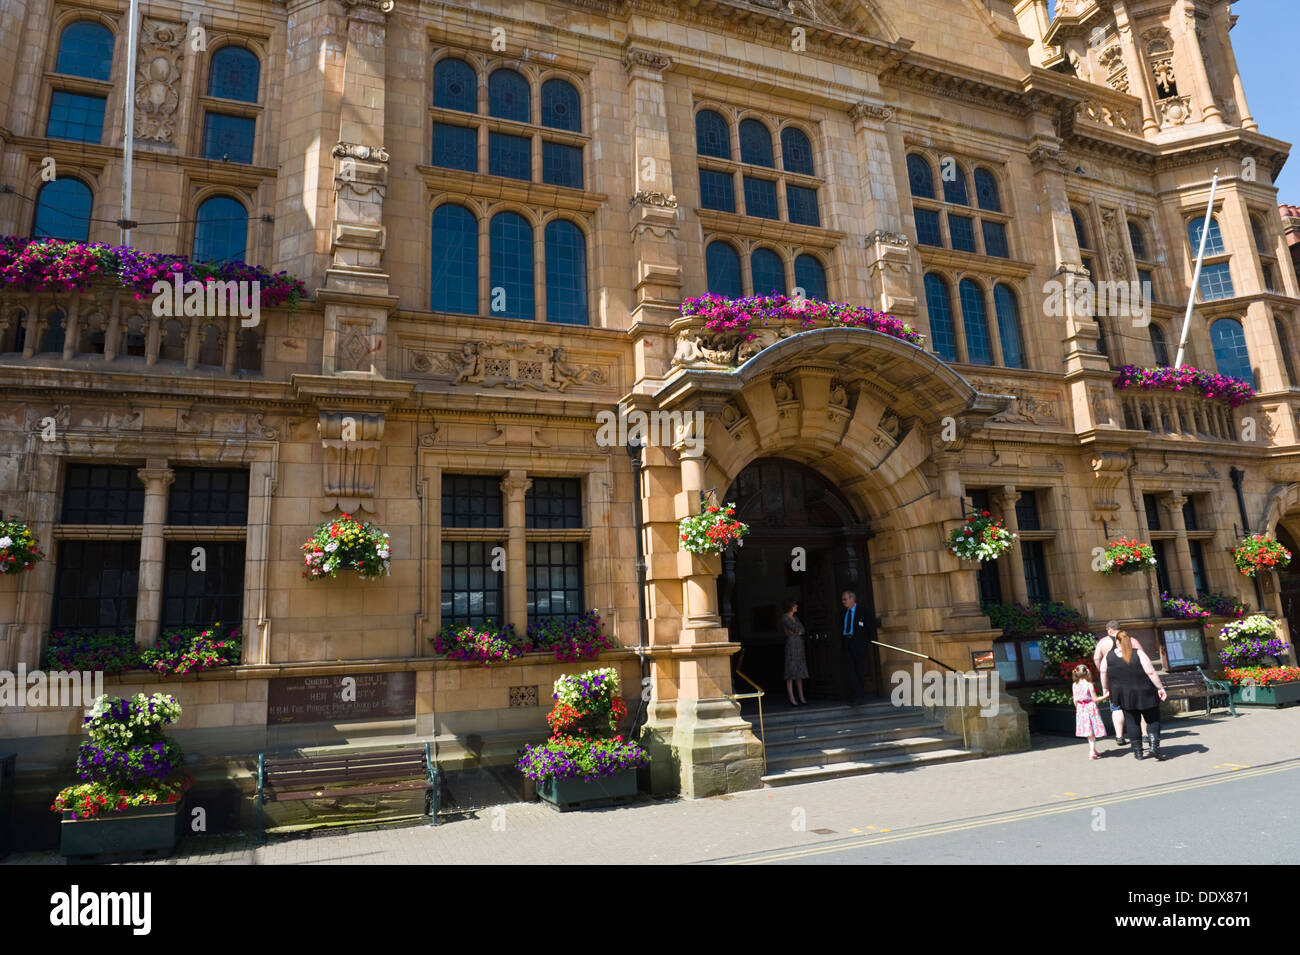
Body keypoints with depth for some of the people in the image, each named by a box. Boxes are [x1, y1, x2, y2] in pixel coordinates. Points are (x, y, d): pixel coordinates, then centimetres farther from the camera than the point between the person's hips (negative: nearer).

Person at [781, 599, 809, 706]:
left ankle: (801, 697, 13)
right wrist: (798, 631, 7)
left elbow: (802, 630, 10)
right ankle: (791, 699, -5)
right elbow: (795, 629, -12)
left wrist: (797, 631, -6)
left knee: (800, 671, 8)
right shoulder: (784, 617, -8)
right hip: (791, 645, -8)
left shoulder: (795, 617, 17)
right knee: (791, 672, -7)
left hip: (799, 645, 8)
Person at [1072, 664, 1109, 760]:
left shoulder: (1075, 685, -2)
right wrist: (1105, 696, 4)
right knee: (1092, 731, 3)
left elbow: (1075, 700, 2)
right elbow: (1095, 699, -8)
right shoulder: (1089, 685, -15)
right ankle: (1092, 752, -2)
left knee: (1088, 732, 16)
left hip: (1081, 709, 4)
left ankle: (1092, 750, 26)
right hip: (1090, 708, -4)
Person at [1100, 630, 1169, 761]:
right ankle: (1154, 745, -8)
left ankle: (1138, 751, 15)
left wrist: (1105, 688, 21)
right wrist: (1160, 688, -6)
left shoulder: (1108, 657, -2)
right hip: (1144, 693, -2)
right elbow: (1151, 672, -14)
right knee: (1153, 719, 10)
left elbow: (1103, 675, 6)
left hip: (1124, 695, 2)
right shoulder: (1138, 653, -11)